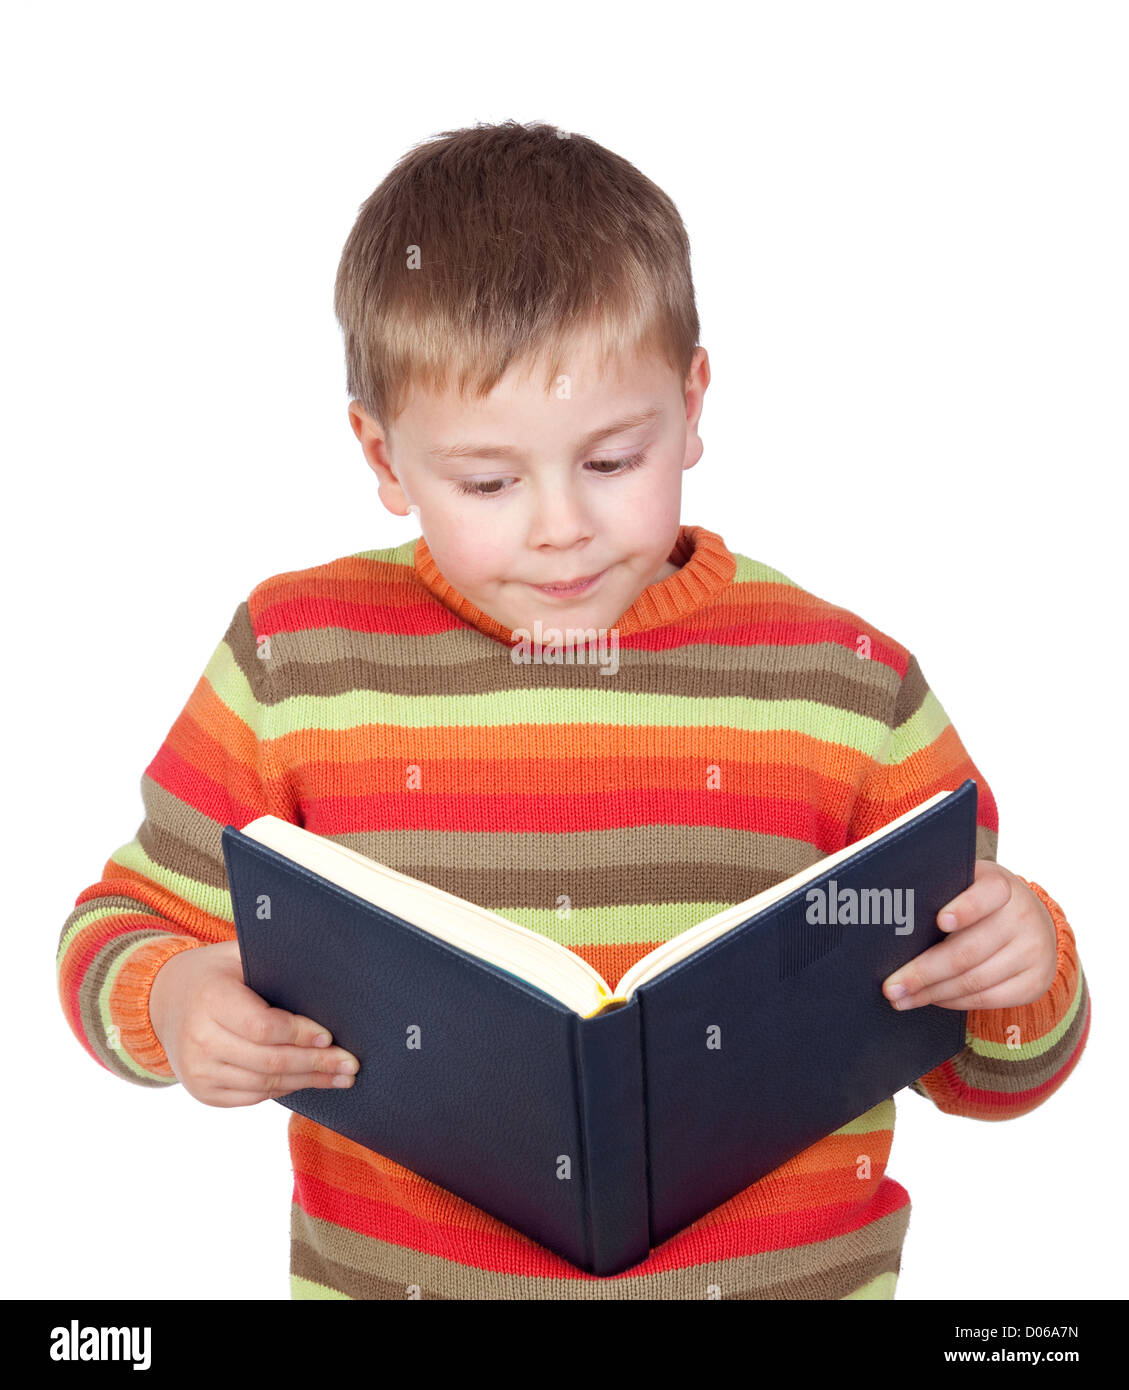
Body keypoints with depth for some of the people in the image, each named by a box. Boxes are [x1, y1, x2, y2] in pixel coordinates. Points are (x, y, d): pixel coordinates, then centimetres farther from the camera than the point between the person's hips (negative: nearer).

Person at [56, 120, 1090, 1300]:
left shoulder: (849, 687, -3)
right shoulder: (292, 664, -2)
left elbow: (985, 1070, 5)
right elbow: (123, 931, 8)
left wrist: (1022, 975, -15)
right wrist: (175, 1006, -12)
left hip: (782, 1269, 0)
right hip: (387, 1268, 1)